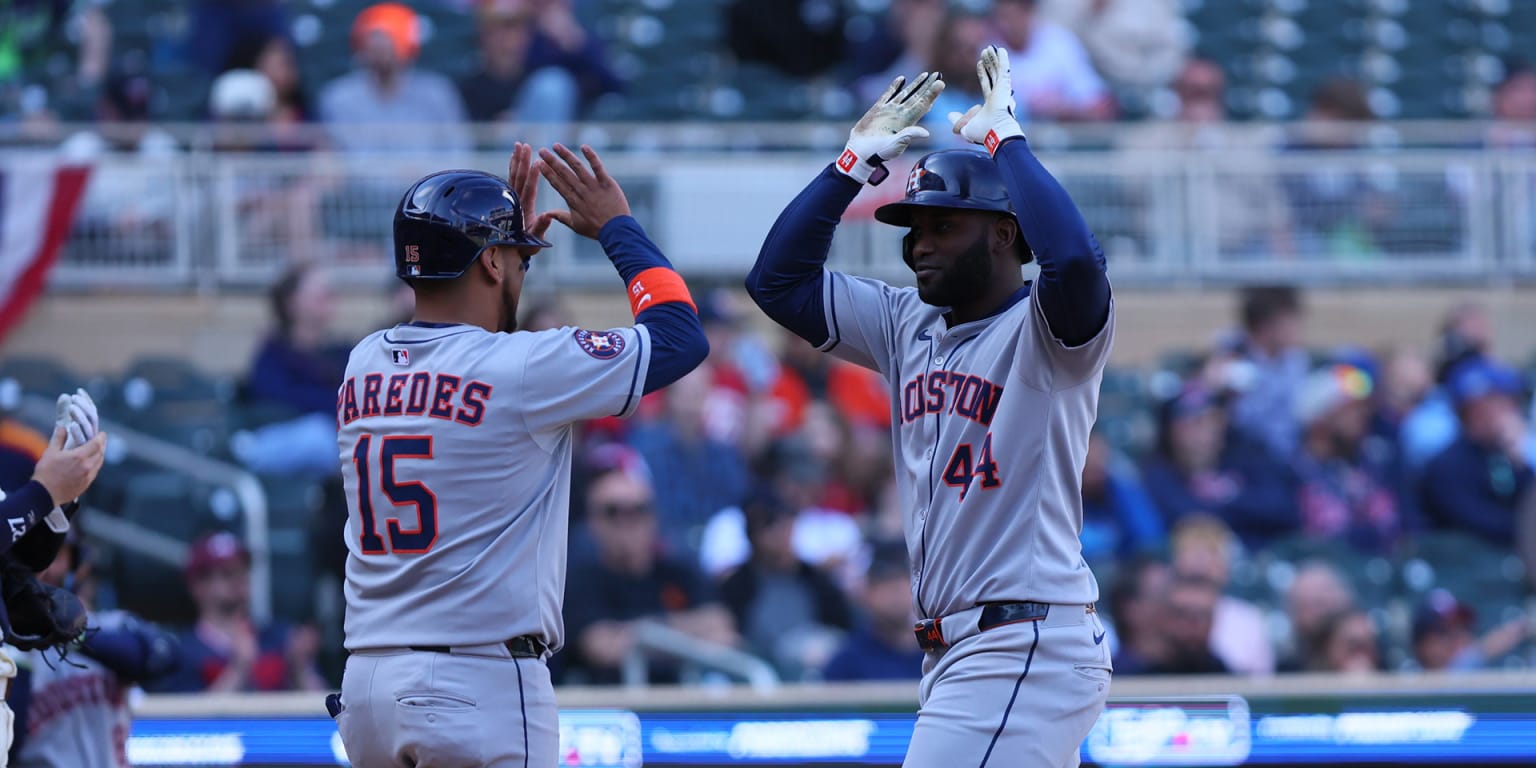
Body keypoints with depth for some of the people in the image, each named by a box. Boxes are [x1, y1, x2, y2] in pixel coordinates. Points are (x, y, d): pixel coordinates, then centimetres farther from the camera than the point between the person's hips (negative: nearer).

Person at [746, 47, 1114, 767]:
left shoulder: (1042, 330, -8)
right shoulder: (908, 328, 15)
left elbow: (1076, 260, -30)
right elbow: (777, 278, 17)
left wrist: (1004, 138, -18)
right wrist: (857, 160, 10)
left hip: (1028, 647, -8)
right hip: (952, 650, 8)